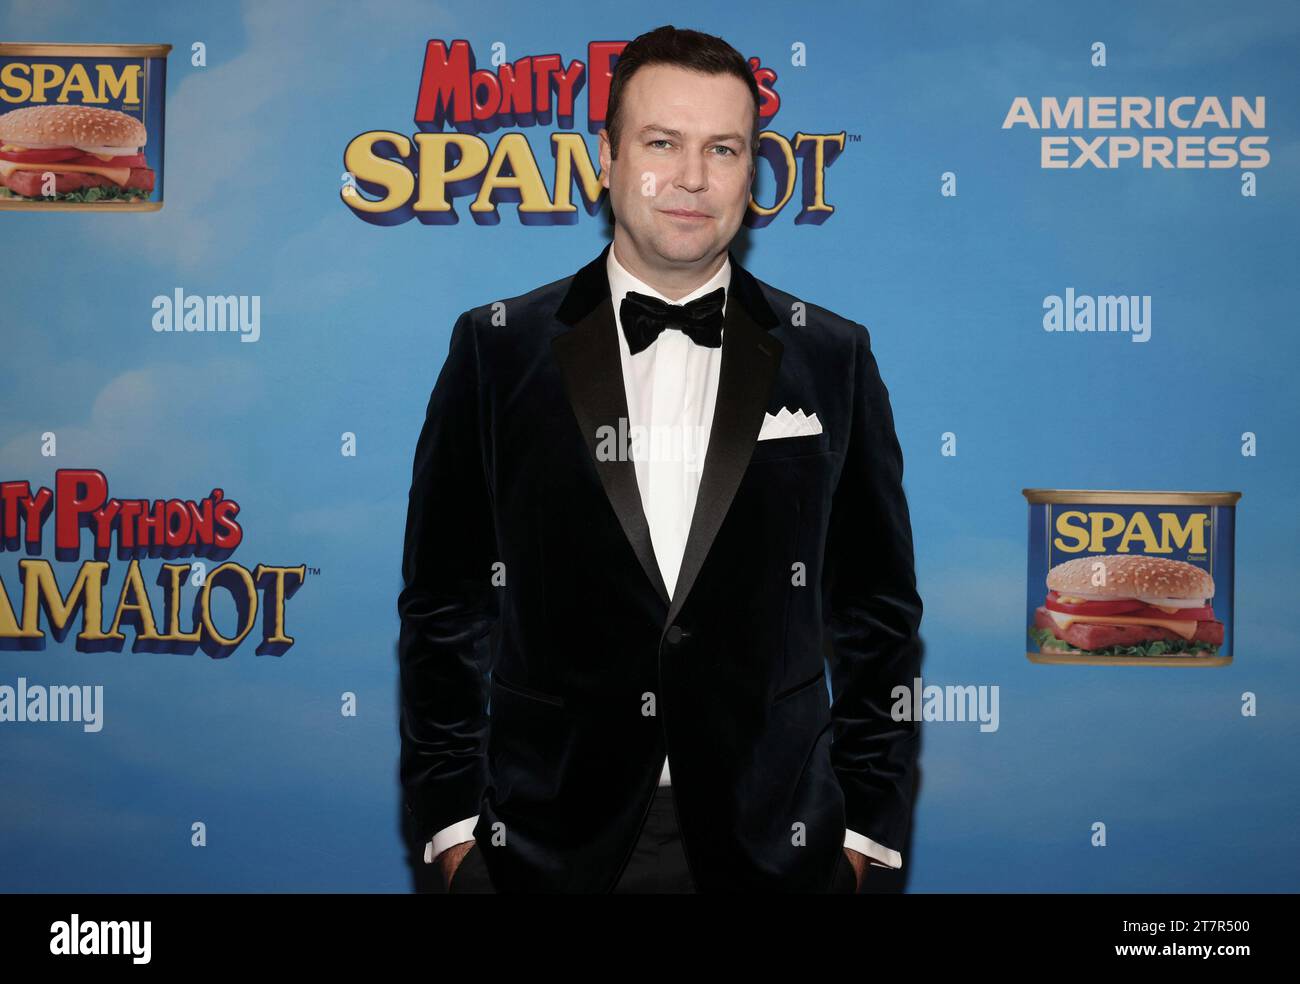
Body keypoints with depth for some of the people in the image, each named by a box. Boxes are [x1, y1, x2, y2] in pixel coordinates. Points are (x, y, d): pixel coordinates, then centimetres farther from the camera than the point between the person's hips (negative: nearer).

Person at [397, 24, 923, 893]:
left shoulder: (833, 359, 2)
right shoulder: (496, 350, 0)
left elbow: (877, 615, 5)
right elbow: (444, 607, 3)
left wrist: (867, 826, 1)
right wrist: (452, 821, -1)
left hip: (772, 847, 1)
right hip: (543, 850, 0)